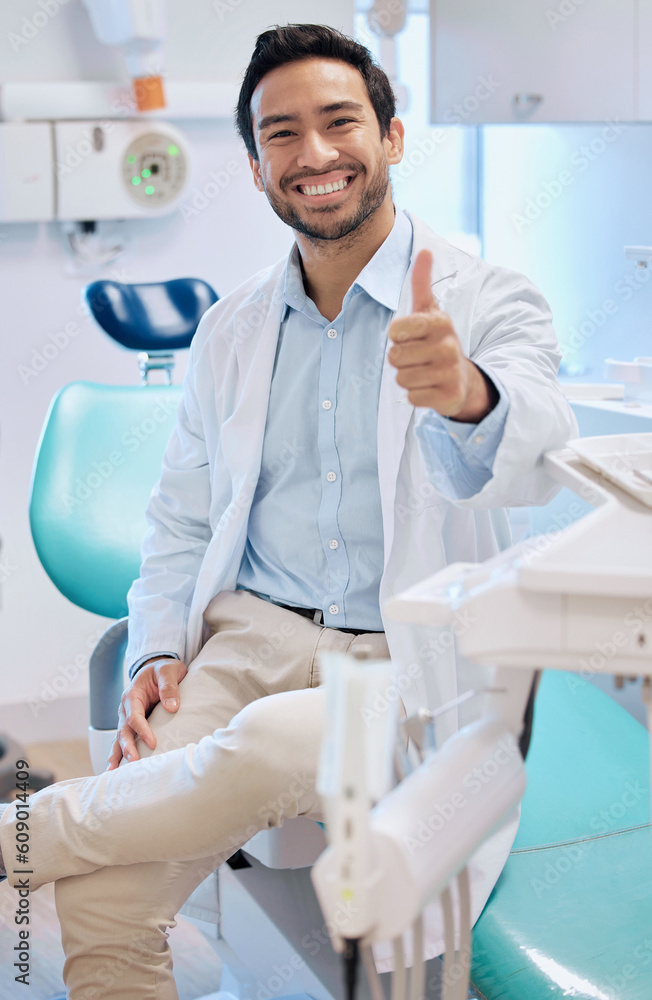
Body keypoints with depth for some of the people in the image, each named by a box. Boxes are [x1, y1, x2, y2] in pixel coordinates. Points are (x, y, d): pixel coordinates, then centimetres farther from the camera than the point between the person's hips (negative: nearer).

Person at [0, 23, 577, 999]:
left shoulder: (490, 302, -2)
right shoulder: (230, 330, 13)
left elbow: (531, 464, -23)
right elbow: (181, 518, 19)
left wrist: (468, 398, -47)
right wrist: (157, 654, 0)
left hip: (412, 666, -3)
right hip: (251, 637, 3)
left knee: (271, 742, -36)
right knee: (101, 899, -21)